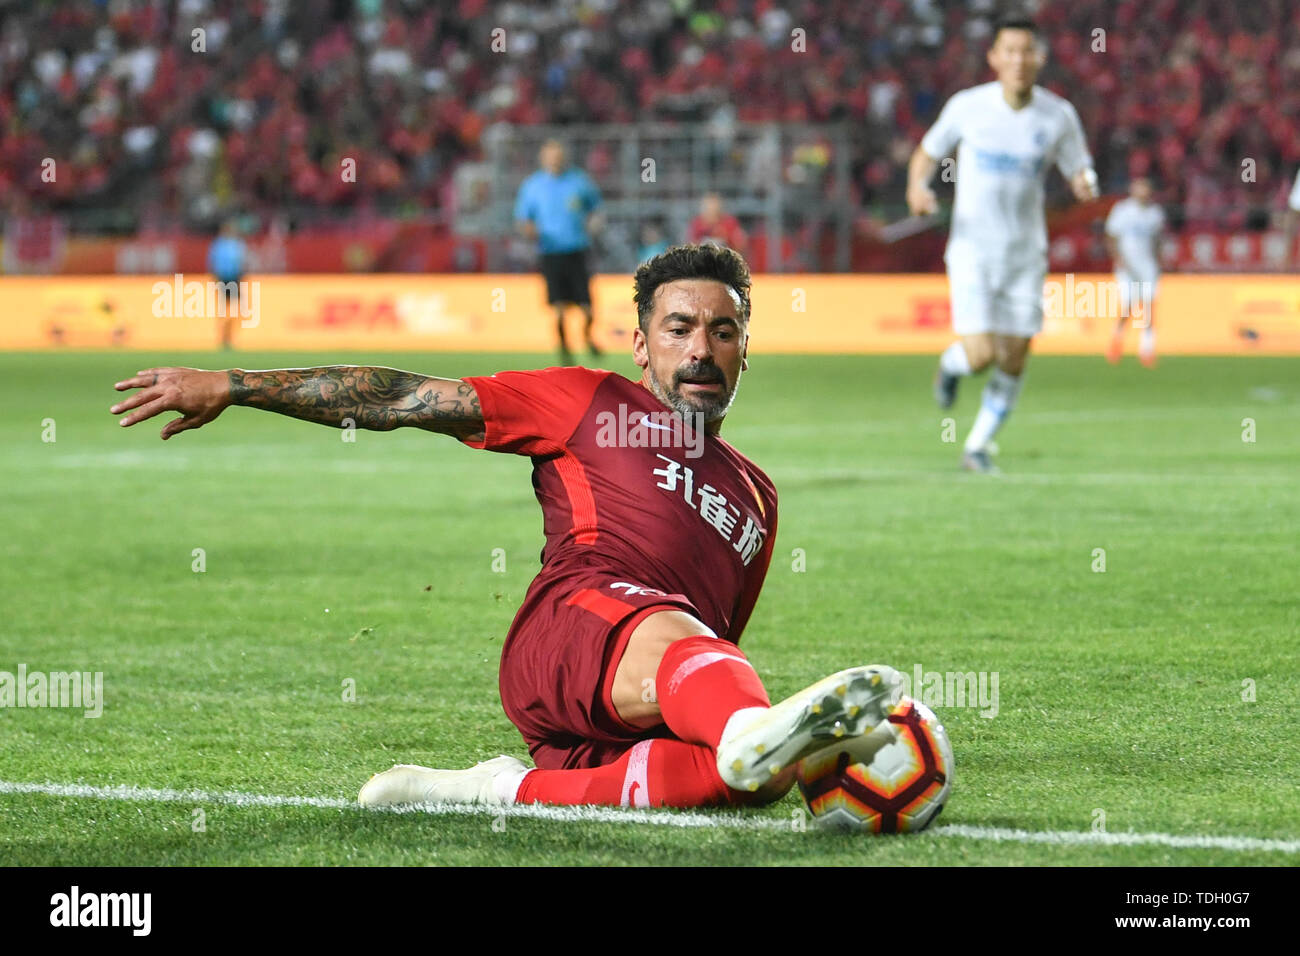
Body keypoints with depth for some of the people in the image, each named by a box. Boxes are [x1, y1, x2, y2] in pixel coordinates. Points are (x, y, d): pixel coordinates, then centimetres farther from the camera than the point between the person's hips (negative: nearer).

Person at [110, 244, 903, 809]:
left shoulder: (756, 496, 34)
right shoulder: (592, 403, 20)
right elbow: (403, 401, 16)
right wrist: (228, 387, 11)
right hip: (576, 620, -4)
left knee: (764, 775, -33)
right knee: (670, 638, -39)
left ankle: (520, 792, -30)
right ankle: (755, 730, -71)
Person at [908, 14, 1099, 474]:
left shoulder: (1058, 116, -4)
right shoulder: (967, 107, -7)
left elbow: (1081, 173, 4)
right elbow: (927, 153, 7)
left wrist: (1086, 185, -20)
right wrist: (917, 187, -14)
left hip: (1025, 254, 2)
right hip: (973, 250, -2)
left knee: (1013, 362, 2)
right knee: (981, 355, -14)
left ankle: (977, 447, 23)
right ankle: (951, 363, 23)